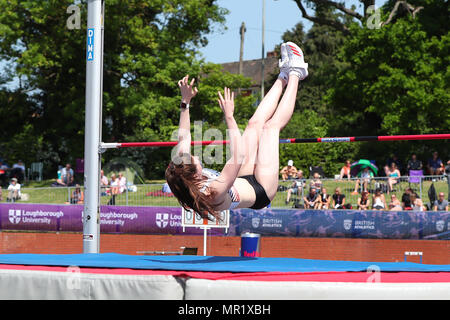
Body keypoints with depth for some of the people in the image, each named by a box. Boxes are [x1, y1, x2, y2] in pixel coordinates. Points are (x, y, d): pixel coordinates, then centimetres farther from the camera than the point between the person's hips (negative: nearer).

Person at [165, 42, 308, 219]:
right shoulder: (214, 191, -46)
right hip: (261, 189, -7)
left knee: (255, 123, 8)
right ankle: (294, 75, 16)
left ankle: (284, 76, 27)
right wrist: (229, 117, -51)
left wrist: (185, 102, -18)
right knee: (271, 126, -3)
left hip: (245, 180, 7)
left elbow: (184, 138, -14)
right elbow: (239, 156, -52)